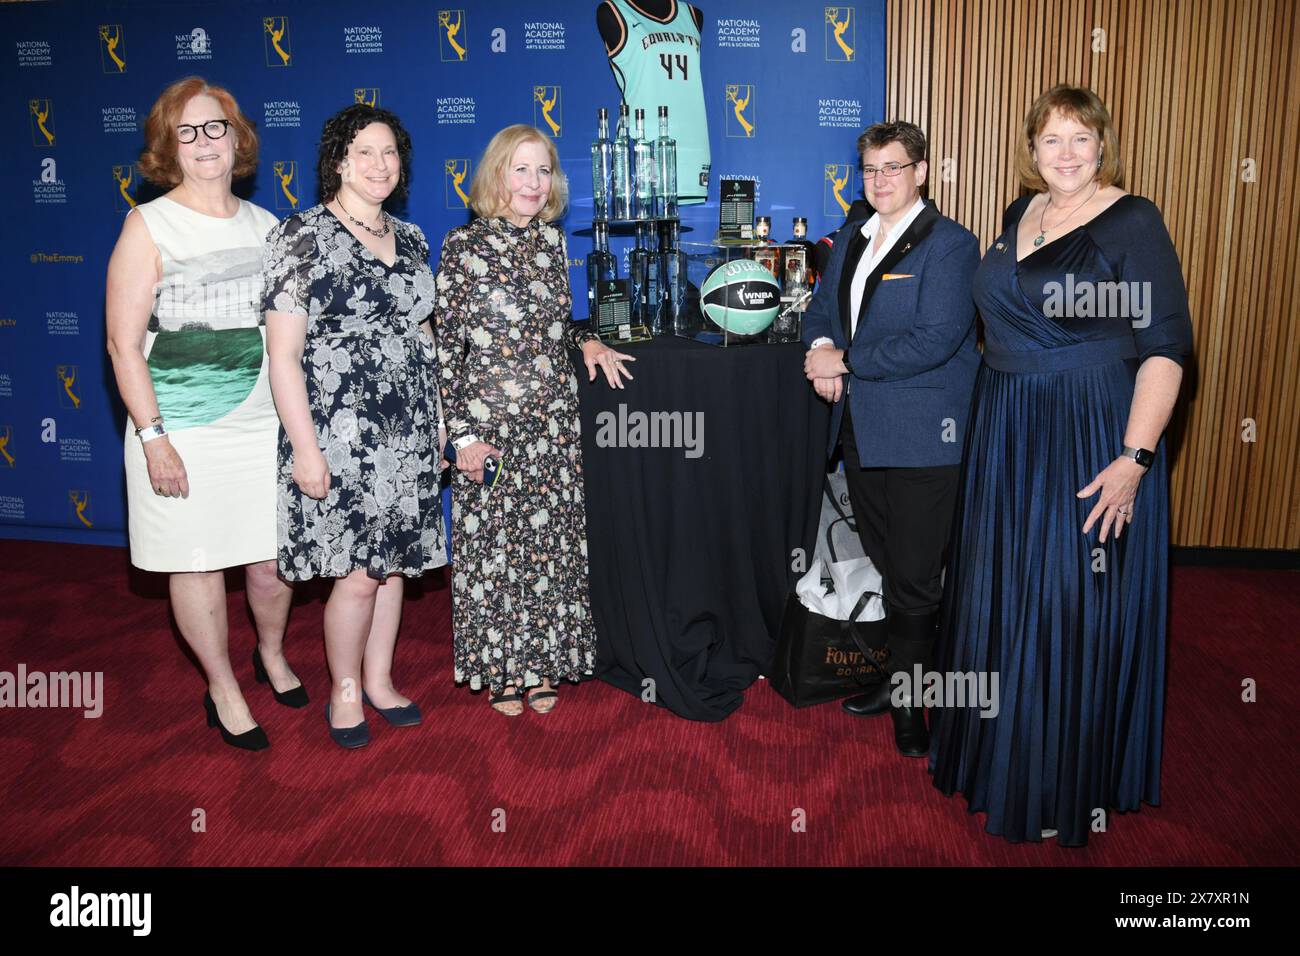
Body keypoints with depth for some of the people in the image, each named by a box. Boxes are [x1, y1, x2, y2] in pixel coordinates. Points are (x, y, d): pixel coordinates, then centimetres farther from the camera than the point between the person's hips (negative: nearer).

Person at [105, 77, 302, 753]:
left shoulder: (264, 225, 9)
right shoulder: (149, 226, -4)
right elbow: (124, 343, -8)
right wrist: (152, 436, -14)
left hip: (266, 425, 4)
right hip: (184, 433, -3)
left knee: (271, 558, 10)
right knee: (199, 565, 7)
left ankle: (272, 654, 39)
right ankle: (223, 690, 27)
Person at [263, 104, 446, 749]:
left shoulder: (410, 239, 12)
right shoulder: (302, 235, -6)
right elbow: (283, 354, -10)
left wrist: (437, 423, 14)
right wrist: (305, 448, -15)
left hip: (408, 431, 6)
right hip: (340, 432, -6)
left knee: (395, 561, 11)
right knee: (359, 571, -4)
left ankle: (379, 679, 29)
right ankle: (345, 692, 19)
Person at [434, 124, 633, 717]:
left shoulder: (552, 240, 8)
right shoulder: (463, 245, -5)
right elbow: (446, 346, -6)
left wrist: (587, 341, -1)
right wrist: (462, 433, -10)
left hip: (554, 421, 4)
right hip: (490, 423, -4)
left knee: (551, 542, 8)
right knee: (492, 544, 4)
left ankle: (542, 663, 23)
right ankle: (500, 668, 21)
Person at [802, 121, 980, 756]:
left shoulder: (949, 244, -10)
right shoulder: (851, 239, 14)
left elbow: (934, 340, -20)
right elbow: (822, 309, 21)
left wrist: (845, 362, -14)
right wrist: (821, 349, -3)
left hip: (922, 434, -7)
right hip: (860, 426, 7)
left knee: (916, 574, 2)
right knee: (885, 564, 16)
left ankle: (905, 694, 18)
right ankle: (900, 673, 31)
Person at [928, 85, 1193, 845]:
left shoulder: (1132, 223, -11)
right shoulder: (1022, 214, 9)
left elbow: (1165, 346, -16)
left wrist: (1134, 458, -23)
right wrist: (996, 408, 11)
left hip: (1093, 443, -6)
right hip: (1009, 437, 7)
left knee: (1076, 609, 3)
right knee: (1004, 597, 15)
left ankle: (1072, 783, 23)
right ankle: (1004, 749, 36)